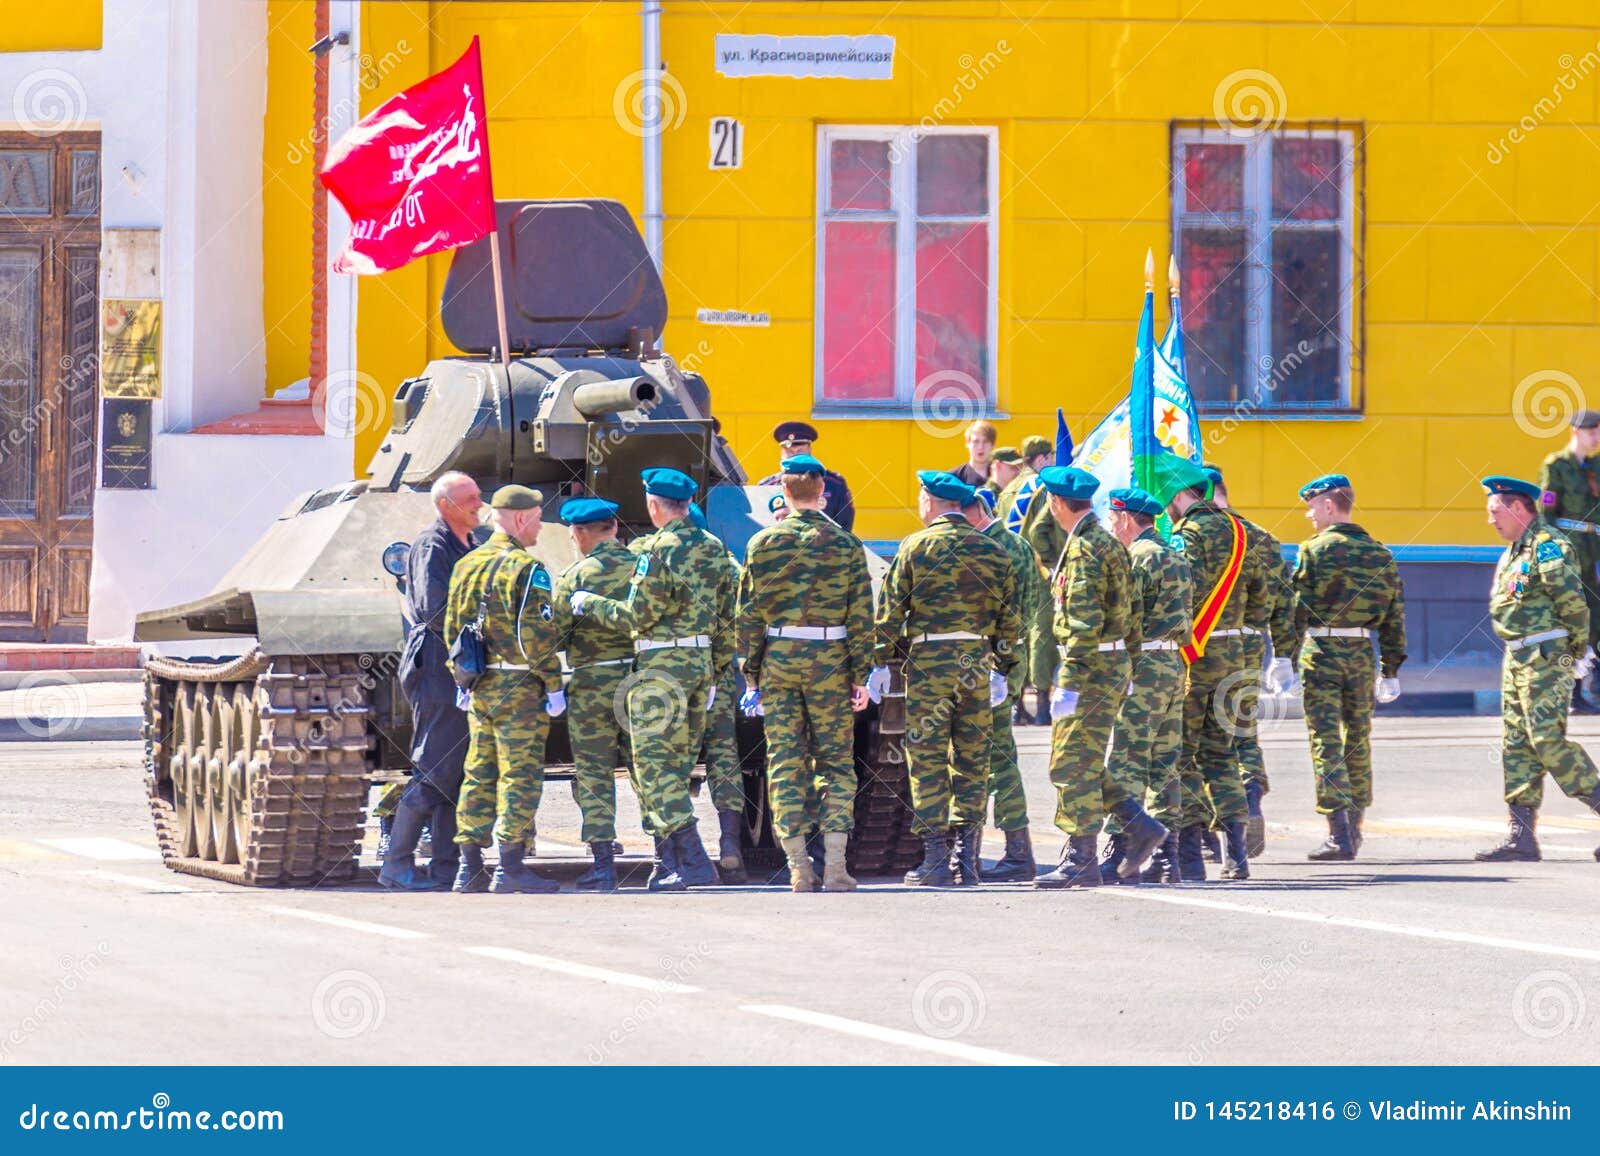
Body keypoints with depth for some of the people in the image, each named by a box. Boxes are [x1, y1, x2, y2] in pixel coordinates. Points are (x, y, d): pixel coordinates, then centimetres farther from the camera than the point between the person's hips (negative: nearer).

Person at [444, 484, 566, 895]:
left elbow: (452, 630, 16)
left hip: (479, 690, 7)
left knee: (480, 776, 11)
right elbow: (537, 635, -17)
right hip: (519, 689, -7)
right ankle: (511, 867, -7)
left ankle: (469, 868, 11)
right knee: (520, 775, -4)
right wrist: (554, 685, -12)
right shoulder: (525, 569, -12)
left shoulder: (465, 566, 12)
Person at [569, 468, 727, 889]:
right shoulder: (713, 549, 11)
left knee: (655, 762, -7)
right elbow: (726, 620, 13)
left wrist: (588, 603, 1)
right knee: (678, 761, 13)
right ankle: (669, 862, 12)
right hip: (701, 662, 8)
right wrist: (714, 674, 21)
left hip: (662, 666, -8)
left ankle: (694, 861, -16)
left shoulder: (658, 549, -13)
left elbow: (638, 615, -14)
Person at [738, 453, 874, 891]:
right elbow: (861, 616, -2)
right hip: (829, 659, -1)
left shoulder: (762, 543, 2)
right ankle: (835, 866, -5)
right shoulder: (845, 544, 0)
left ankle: (798, 867, 1)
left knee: (784, 762, 5)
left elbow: (748, 615, 3)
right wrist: (860, 675, 2)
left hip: (777, 658, 1)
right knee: (836, 761, 5)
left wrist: (751, 675, 9)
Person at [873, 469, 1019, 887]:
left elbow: (891, 610, -3)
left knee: (927, 759, -1)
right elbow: (1010, 617, 10)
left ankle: (936, 860, -5)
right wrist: (1002, 670, 16)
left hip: (928, 660, -4)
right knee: (972, 761, 8)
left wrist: (881, 663, 2)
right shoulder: (992, 551, 9)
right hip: (977, 663, 4)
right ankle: (968, 858, 6)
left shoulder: (915, 547, -1)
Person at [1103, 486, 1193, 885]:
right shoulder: (1176, 557, 18)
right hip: (1175, 665, 9)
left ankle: (1120, 854, -12)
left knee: (1125, 763, -8)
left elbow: (1126, 617, -15)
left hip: (1144, 666, -9)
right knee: (1164, 763, 10)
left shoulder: (1139, 557, -10)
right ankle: (1167, 857, 9)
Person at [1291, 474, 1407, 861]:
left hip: (1320, 652, -5)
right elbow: (1394, 615, 10)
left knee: (1326, 741, -5)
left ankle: (1339, 835, -13)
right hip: (1361, 653, 5)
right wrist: (1391, 670, 15)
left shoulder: (1314, 550, -6)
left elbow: (1296, 609, -10)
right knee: (1358, 739, 15)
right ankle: (1355, 829, 24)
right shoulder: (1379, 553, 9)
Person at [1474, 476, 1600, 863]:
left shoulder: (1548, 546, -13)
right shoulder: (1514, 552, 18)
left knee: (1548, 740, -14)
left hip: (1546, 658, -10)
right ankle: (1521, 835, 6)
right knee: (1517, 744, 6)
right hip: (1517, 658, 10)